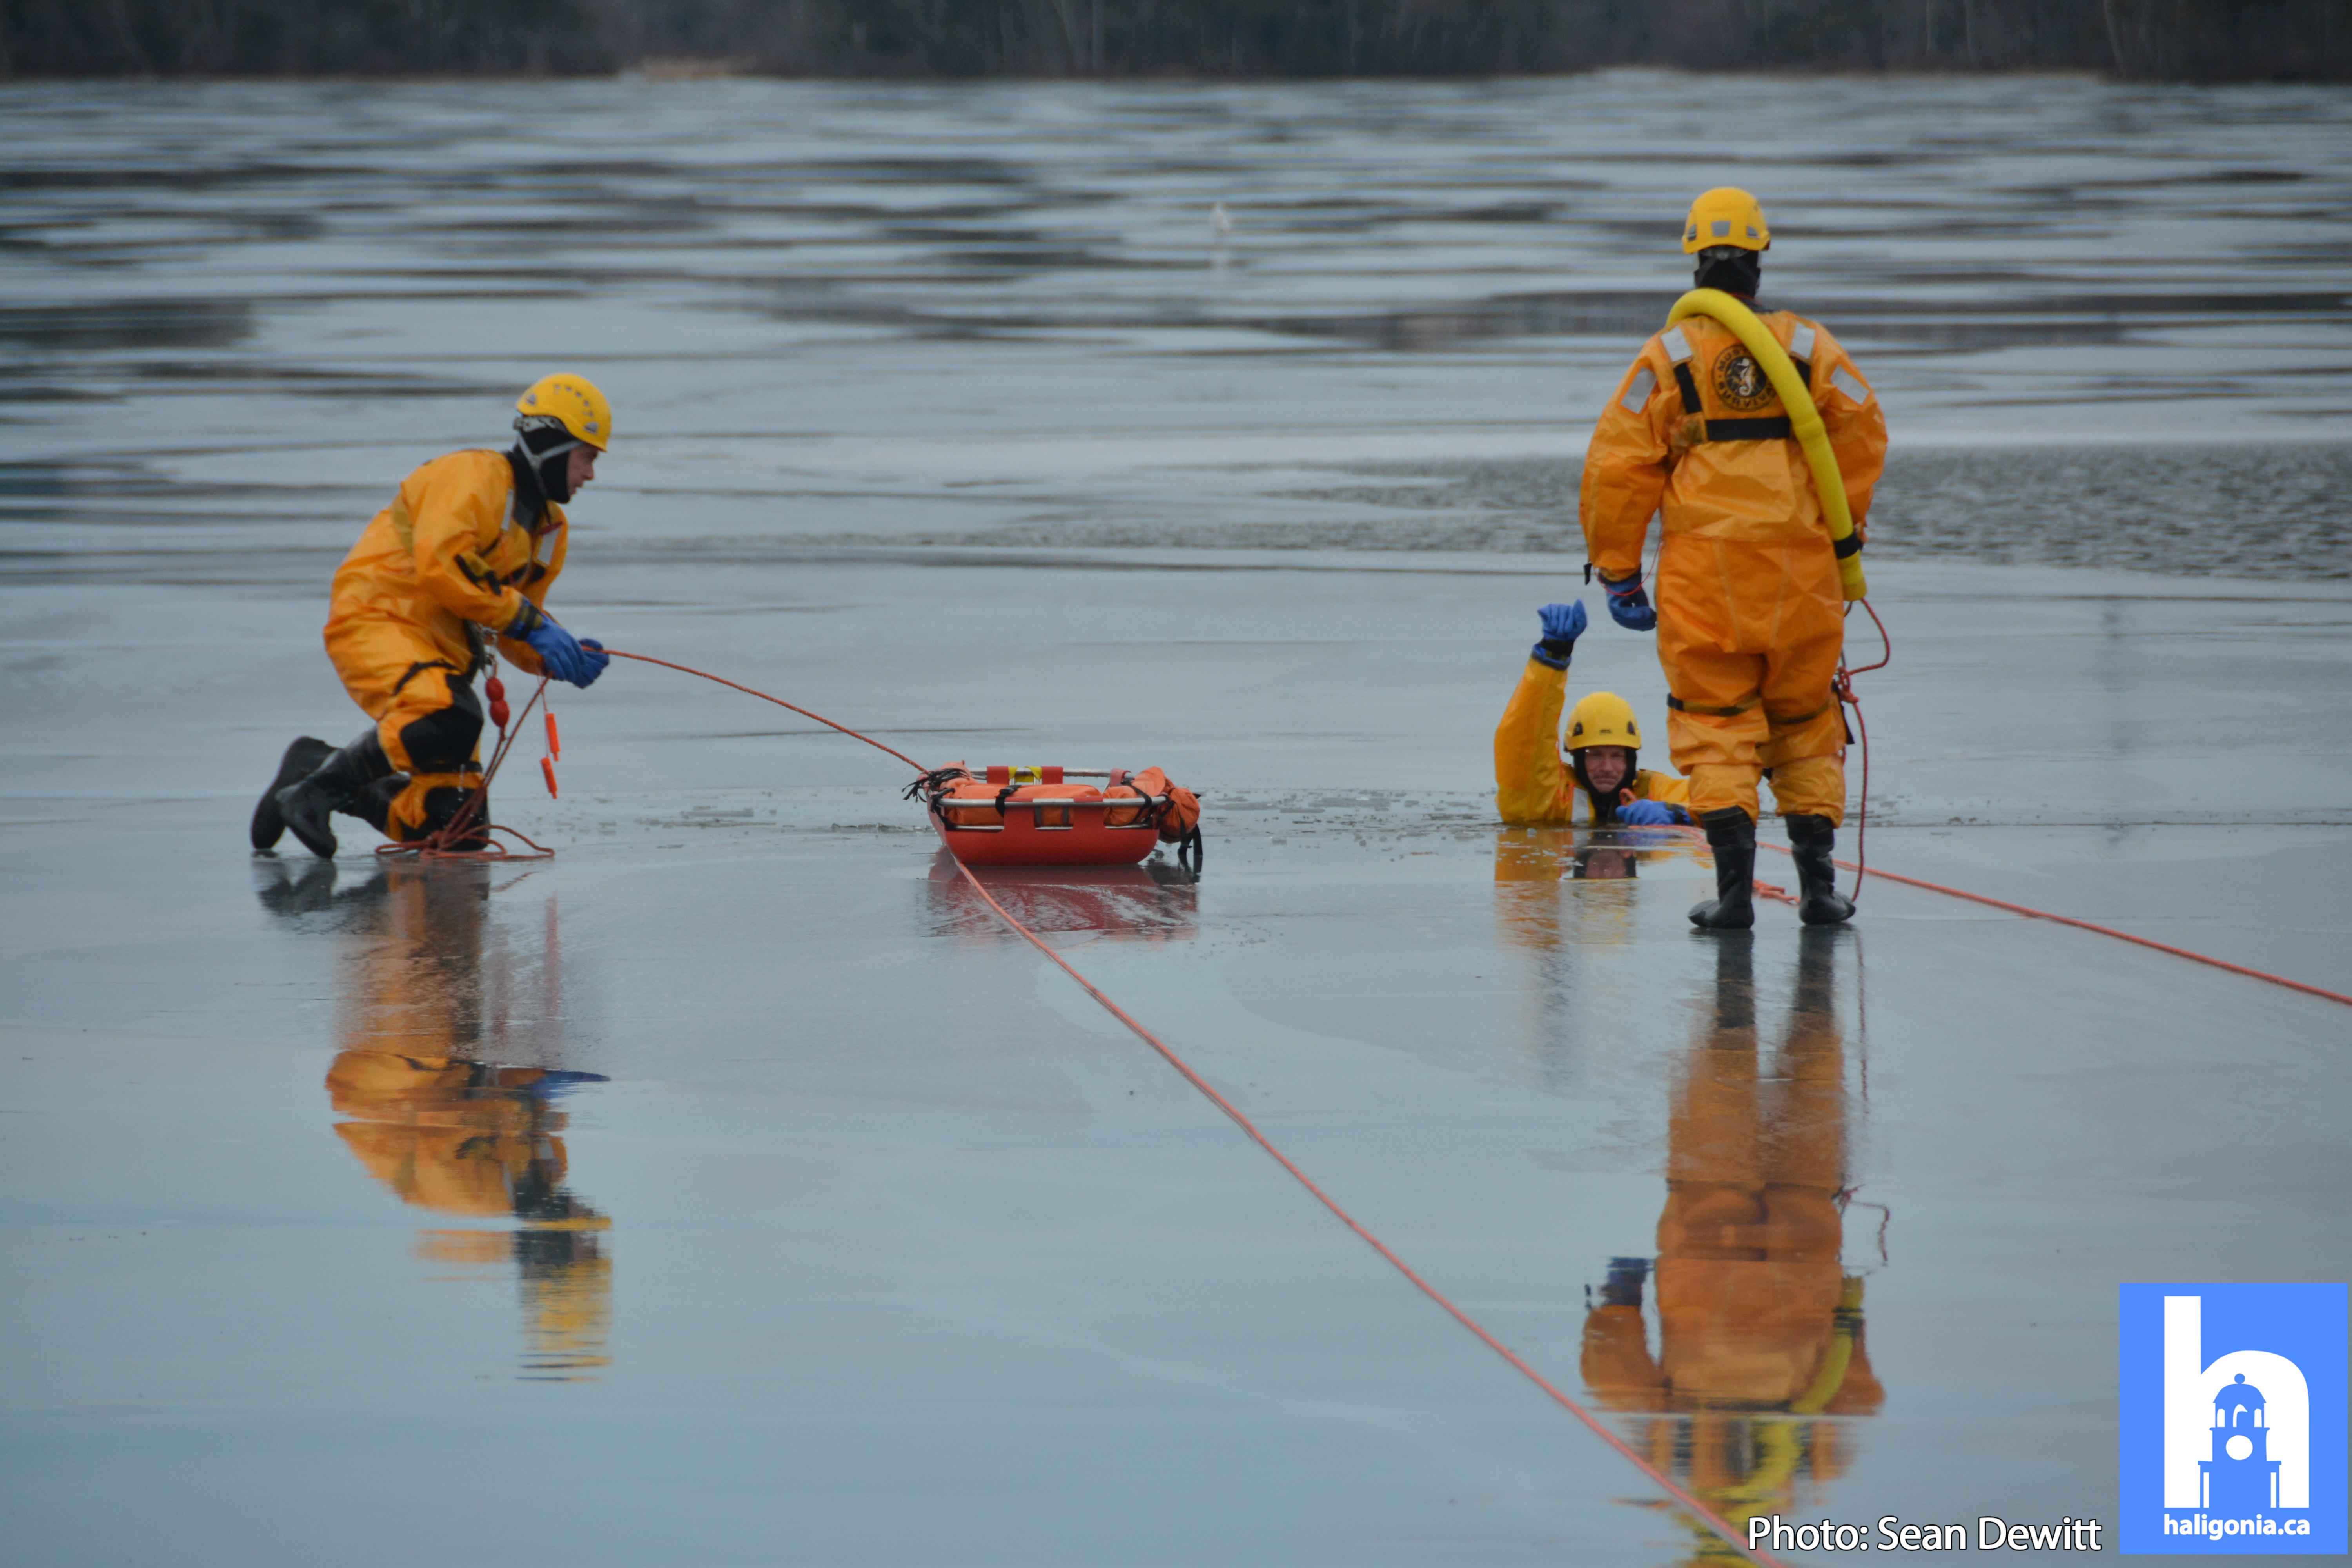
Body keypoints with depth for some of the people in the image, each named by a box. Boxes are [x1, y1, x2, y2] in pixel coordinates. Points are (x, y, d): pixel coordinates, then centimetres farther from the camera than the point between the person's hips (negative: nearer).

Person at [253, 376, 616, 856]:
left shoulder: (551, 530, 19)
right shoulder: (475, 476, -9)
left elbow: (512, 636, 21)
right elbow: (439, 564, -24)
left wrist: (562, 659, 0)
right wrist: (529, 620, -21)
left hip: (442, 653, 9)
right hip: (376, 621, -9)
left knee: (461, 830, -2)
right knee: (451, 720, -39)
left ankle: (318, 766, 20)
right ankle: (320, 782, -16)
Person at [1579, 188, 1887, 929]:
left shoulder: (1668, 356, 1)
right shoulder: (1807, 346, 4)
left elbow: (1618, 465, -2)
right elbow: (1863, 432, 0)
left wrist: (1618, 572, 5)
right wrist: (1842, 529, 11)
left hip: (1704, 572, -2)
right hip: (1800, 569, 2)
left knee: (1716, 728, 2)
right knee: (1806, 727, 14)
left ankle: (1735, 888, -9)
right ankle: (1818, 881, 8)